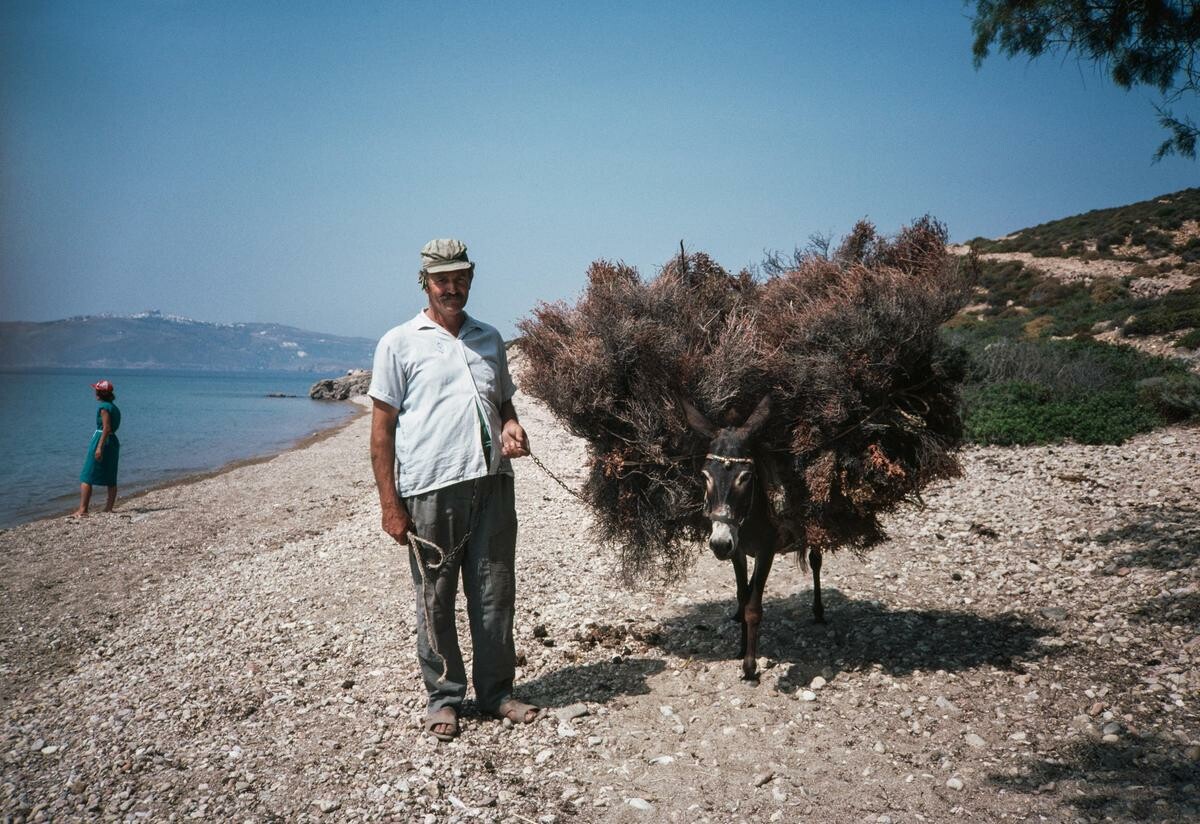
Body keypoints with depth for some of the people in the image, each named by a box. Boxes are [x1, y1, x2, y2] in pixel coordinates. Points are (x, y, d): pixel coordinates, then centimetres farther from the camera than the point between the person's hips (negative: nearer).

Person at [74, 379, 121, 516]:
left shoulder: (104, 407, -11)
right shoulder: (115, 408, 14)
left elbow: (107, 428, -21)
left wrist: (99, 447, -25)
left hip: (101, 440, -9)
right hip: (113, 441, 9)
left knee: (86, 478, -5)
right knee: (111, 480, 11)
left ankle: (82, 510, -10)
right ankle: (109, 509, 14)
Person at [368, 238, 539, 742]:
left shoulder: (489, 339, 16)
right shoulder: (399, 344, 1)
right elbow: (382, 427, -1)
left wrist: (512, 427, 1)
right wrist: (390, 504, -6)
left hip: (492, 484, 4)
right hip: (431, 491, -4)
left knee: (495, 595, 10)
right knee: (435, 601, 6)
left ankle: (496, 692, 24)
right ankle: (444, 697, 21)